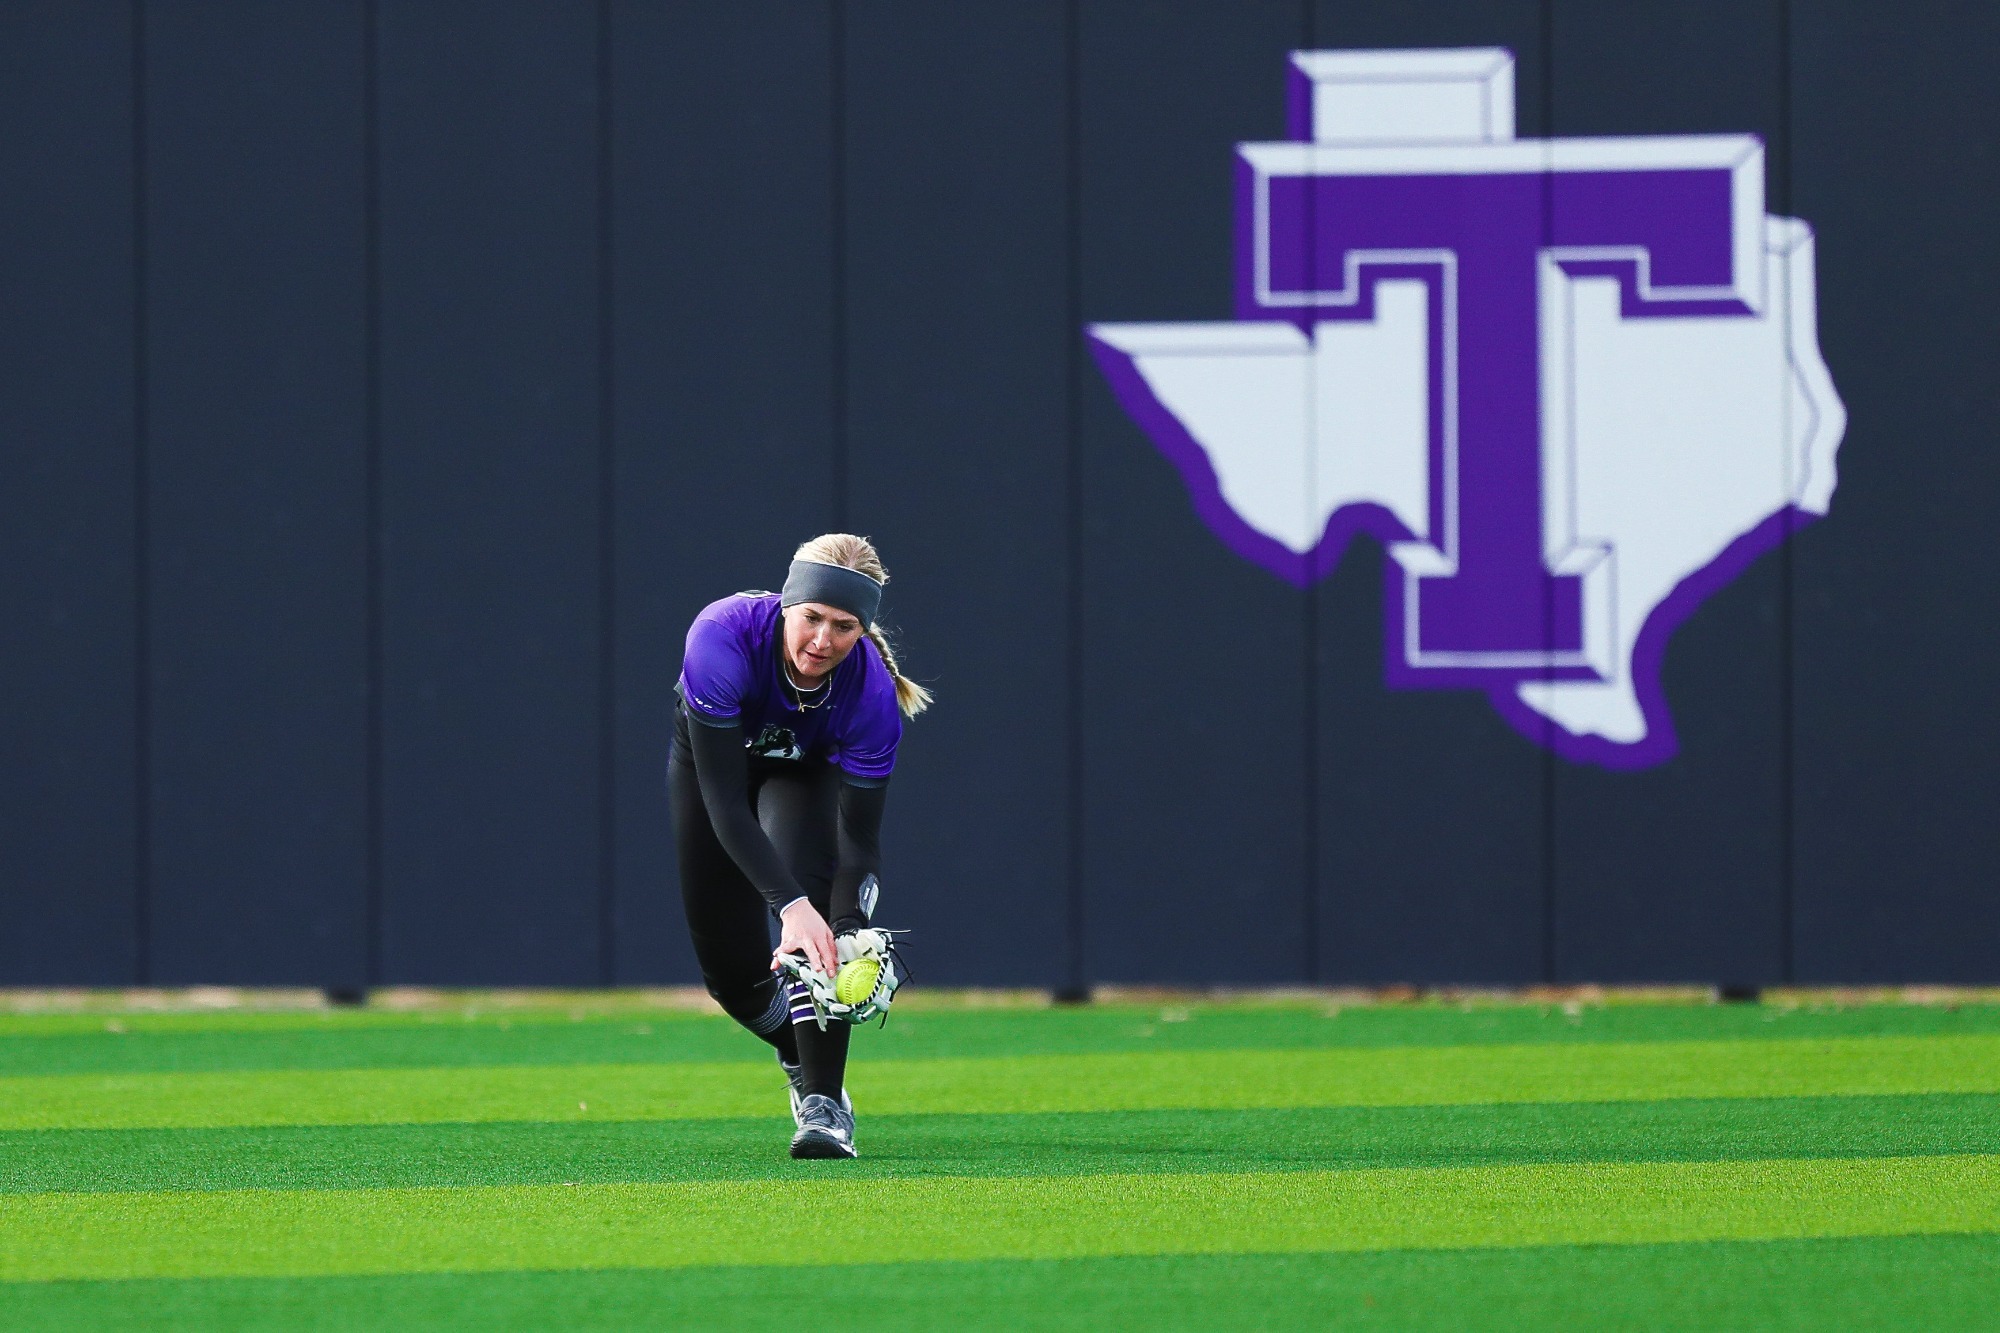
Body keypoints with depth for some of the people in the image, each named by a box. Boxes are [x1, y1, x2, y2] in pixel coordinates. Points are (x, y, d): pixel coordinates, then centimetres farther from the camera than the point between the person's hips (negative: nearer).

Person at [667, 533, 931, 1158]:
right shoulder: (722, 637, -43)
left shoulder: (873, 694, -37)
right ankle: (803, 1058, 33)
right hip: (711, 750, 0)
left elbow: (860, 837, -33)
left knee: (810, 880, -29)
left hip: (809, 767, 0)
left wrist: (849, 933, -51)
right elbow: (724, 804, -44)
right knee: (731, 970, 1)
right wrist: (791, 904, -54)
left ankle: (824, 1099, -23)